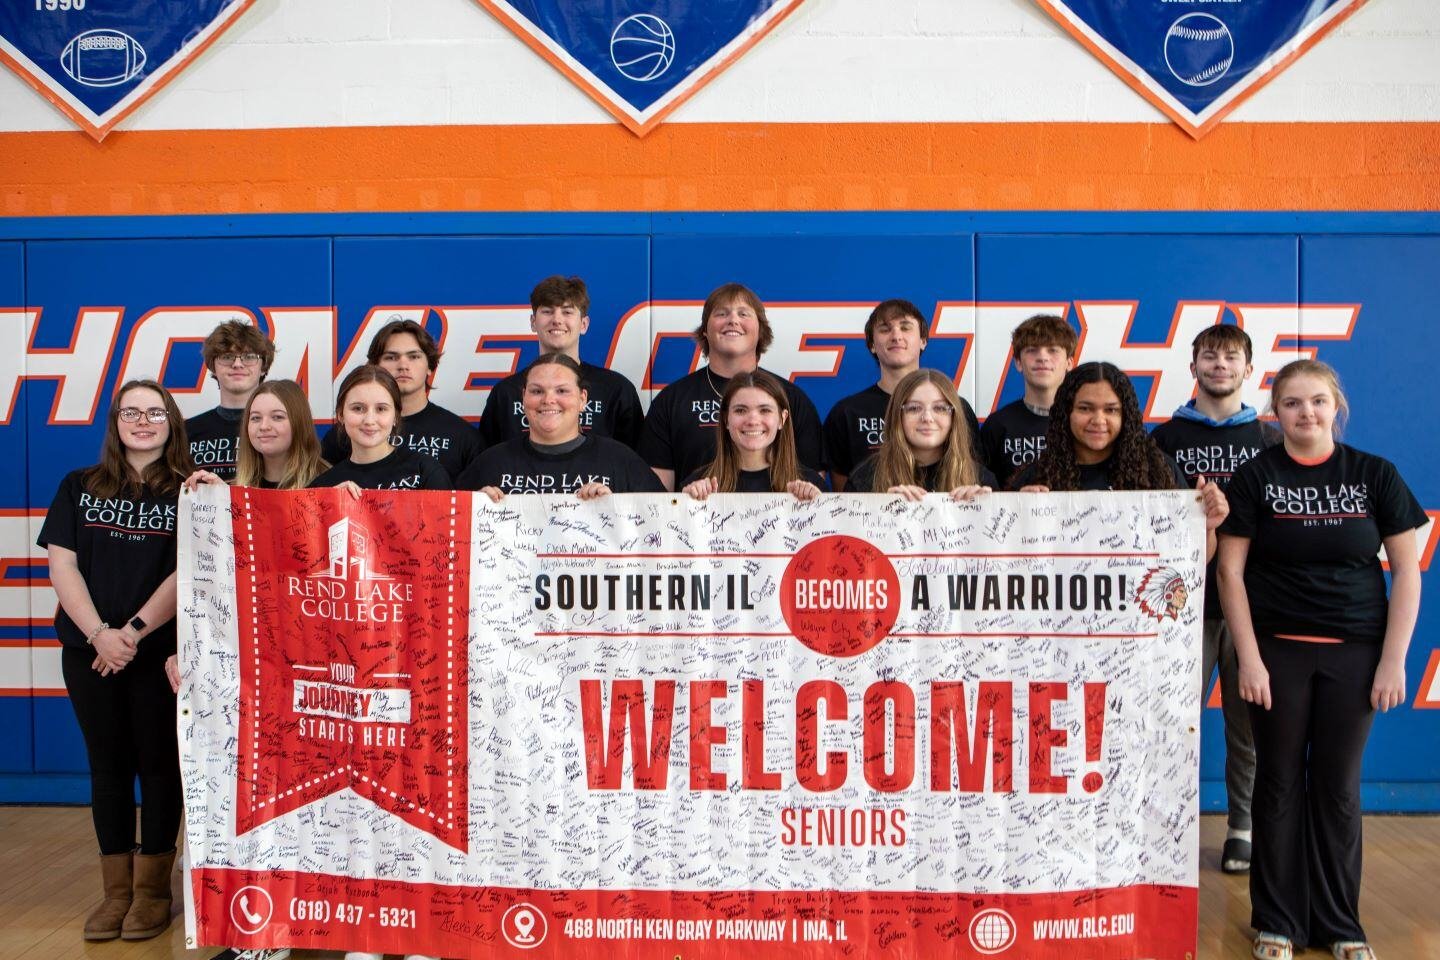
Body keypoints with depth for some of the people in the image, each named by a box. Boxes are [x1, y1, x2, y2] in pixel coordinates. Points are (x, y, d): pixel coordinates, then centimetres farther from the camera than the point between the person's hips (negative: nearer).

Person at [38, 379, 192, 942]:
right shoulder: (78, 487, 8)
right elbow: (62, 566, 1)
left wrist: (134, 630, -16)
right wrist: (98, 634, -11)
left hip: (161, 650, -2)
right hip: (89, 649, 3)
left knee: (158, 763, 4)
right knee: (108, 764, 9)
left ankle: (153, 888, 15)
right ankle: (116, 889, 19)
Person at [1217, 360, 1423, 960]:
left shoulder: (1375, 475, 1)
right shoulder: (1255, 477, -2)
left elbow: (1407, 571, 1)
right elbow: (1231, 571, -4)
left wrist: (1394, 661, -4)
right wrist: (1249, 658, -9)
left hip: (1355, 652, 1)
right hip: (1277, 648, -1)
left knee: (1339, 787, 8)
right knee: (1279, 784, 7)